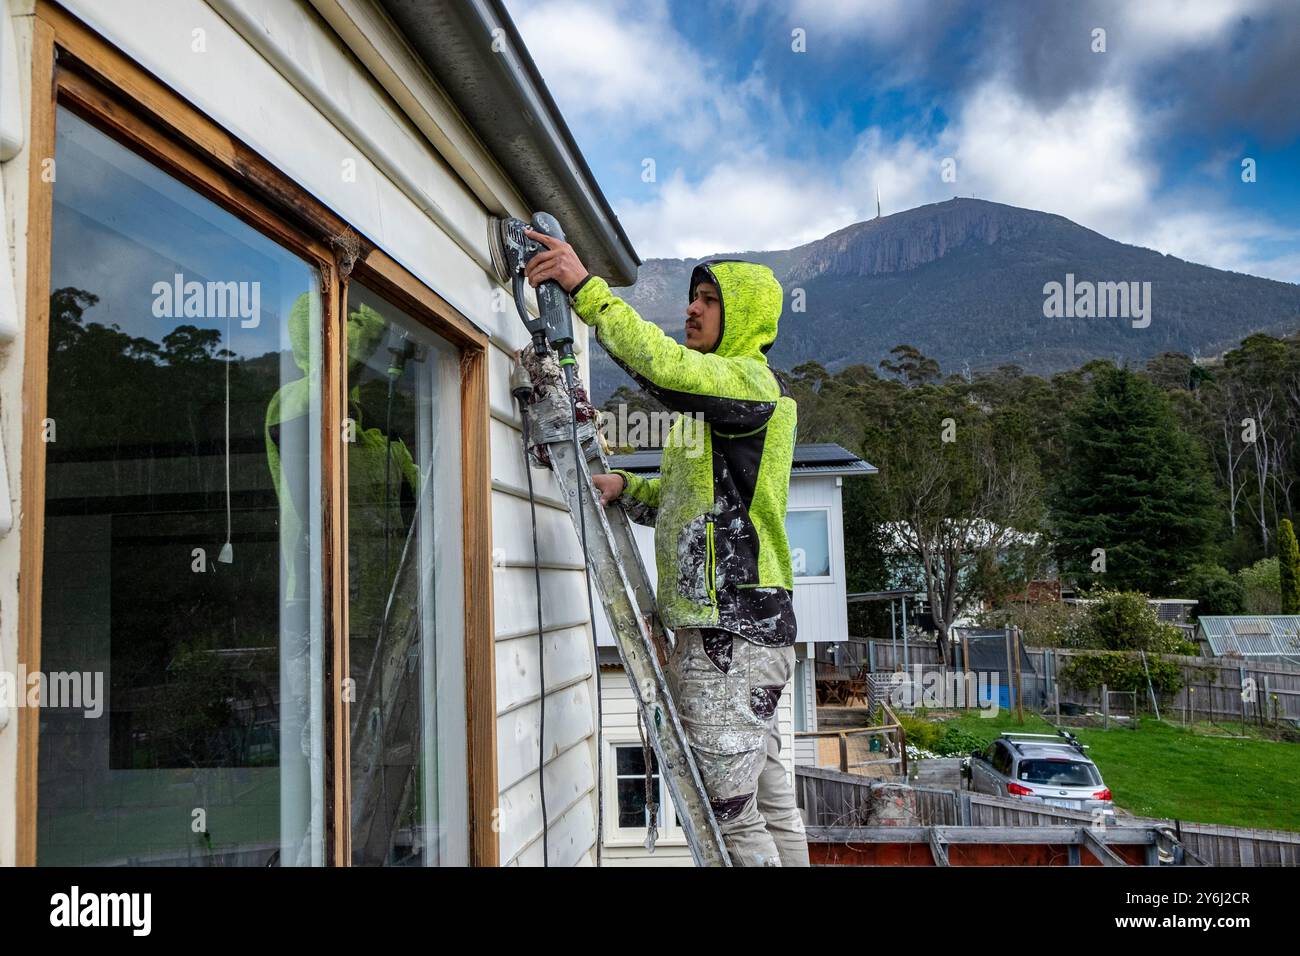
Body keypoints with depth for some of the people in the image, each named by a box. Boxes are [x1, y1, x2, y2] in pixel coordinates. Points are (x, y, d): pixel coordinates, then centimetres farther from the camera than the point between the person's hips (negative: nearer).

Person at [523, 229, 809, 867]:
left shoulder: (750, 380, -8)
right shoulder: (712, 396, 23)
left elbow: (664, 366, -27)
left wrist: (584, 286, -24)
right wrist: (628, 489, 8)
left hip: (734, 632, -10)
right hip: (719, 628, 10)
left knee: (730, 812, -6)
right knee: (767, 801, 16)